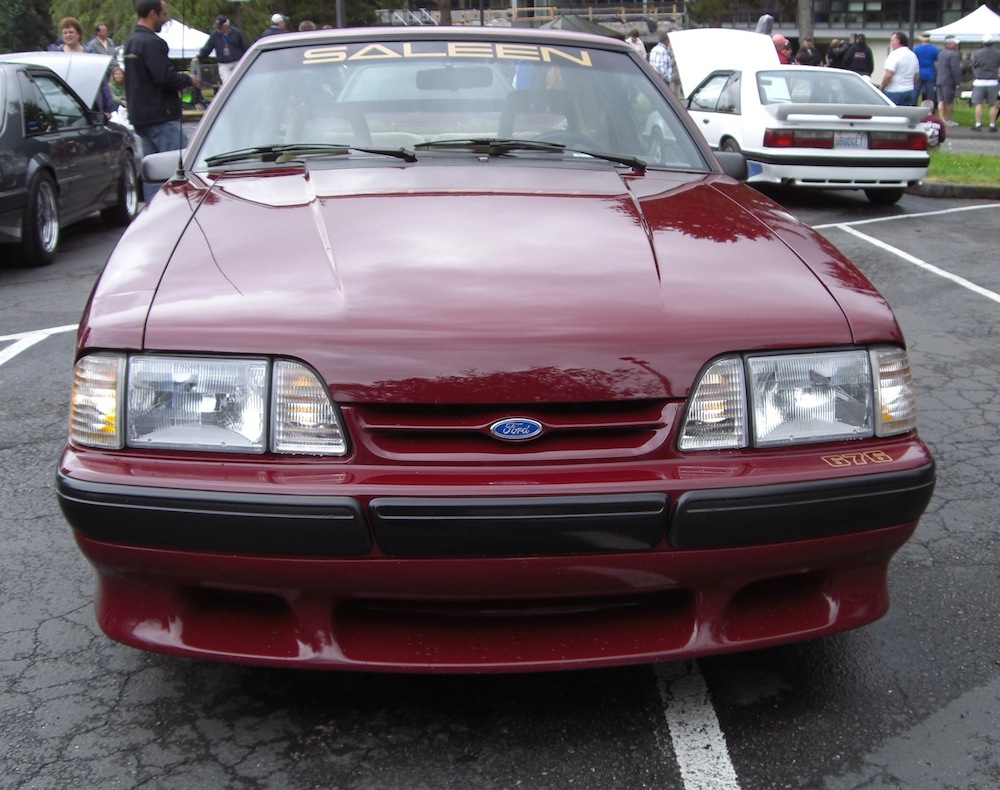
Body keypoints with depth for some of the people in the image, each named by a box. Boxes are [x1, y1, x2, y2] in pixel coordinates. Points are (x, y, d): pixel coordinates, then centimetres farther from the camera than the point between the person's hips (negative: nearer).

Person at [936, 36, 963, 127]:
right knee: (949, 102, 2)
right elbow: (956, 70, -18)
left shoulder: (941, 53, 14)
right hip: (949, 82, -8)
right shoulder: (953, 54, -14)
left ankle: (941, 119, 1)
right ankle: (947, 119, 8)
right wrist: (958, 82, -15)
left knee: (941, 101, 4)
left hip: (939, 81, 8)